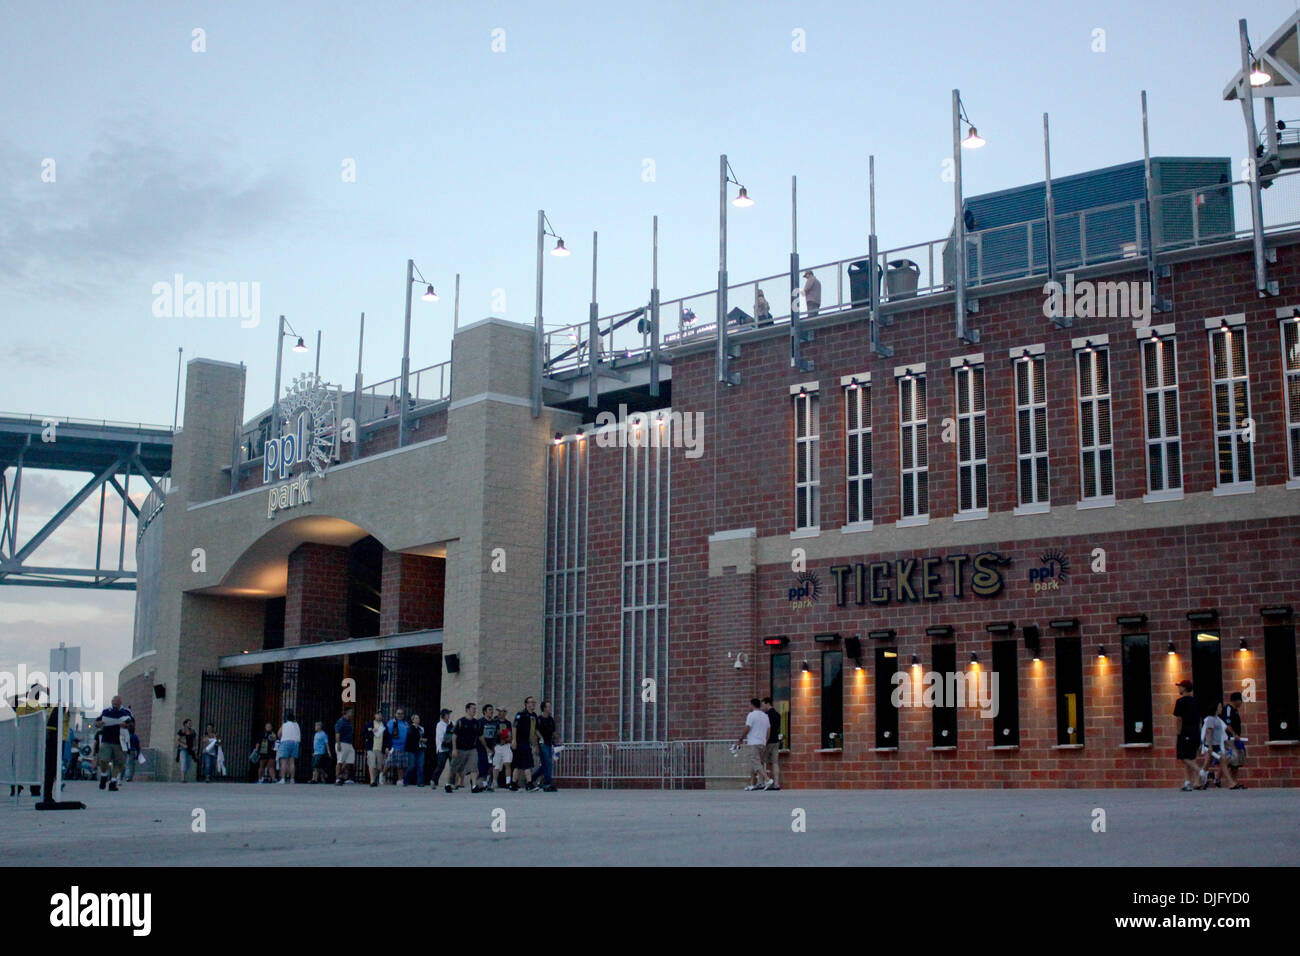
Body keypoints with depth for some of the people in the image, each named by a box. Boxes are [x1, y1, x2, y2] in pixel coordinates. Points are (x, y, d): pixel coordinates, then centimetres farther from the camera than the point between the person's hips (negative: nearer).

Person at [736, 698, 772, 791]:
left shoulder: (751, 715, -9)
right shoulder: (765, 716, 13)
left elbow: (747, 729, -12)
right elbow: (768, 730, 13)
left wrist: (740, 739, -1)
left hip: (752, 743, -8)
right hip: (762, 743, 8)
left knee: (756, 764, -10)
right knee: (754, 764, 13)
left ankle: (767, 779, -23)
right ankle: (752, 784, 13)